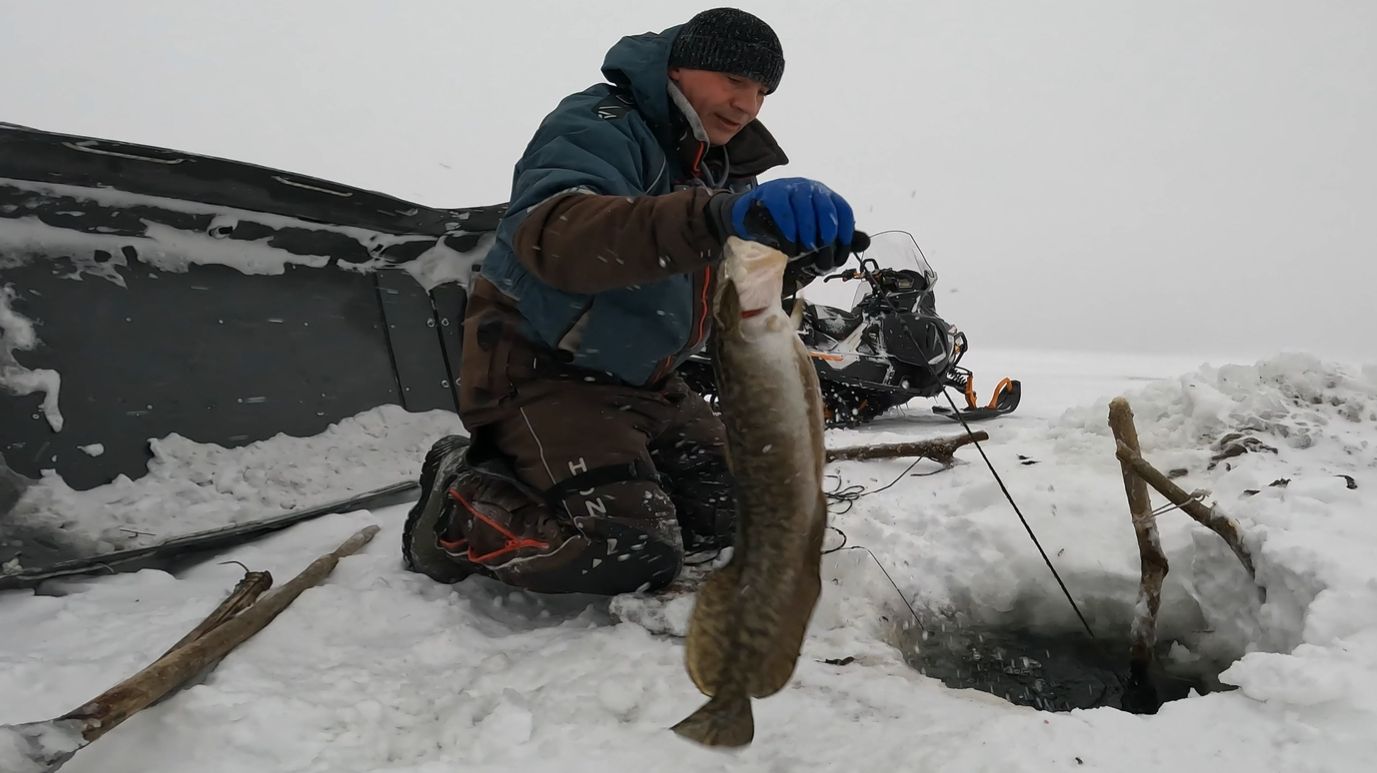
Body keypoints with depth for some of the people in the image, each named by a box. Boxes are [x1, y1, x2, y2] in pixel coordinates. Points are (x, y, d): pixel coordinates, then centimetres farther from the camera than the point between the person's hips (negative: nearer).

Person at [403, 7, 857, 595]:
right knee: (634, 553, -22)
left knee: (735, 512, 7)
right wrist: (719, 217, -55)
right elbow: (553, 234, -40)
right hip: (545, 371, -9)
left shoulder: (725, 168, 9)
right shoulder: (598, 126, -17)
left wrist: (796, 259, -9)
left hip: (642, 384, 9)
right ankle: (461, 501, 2)